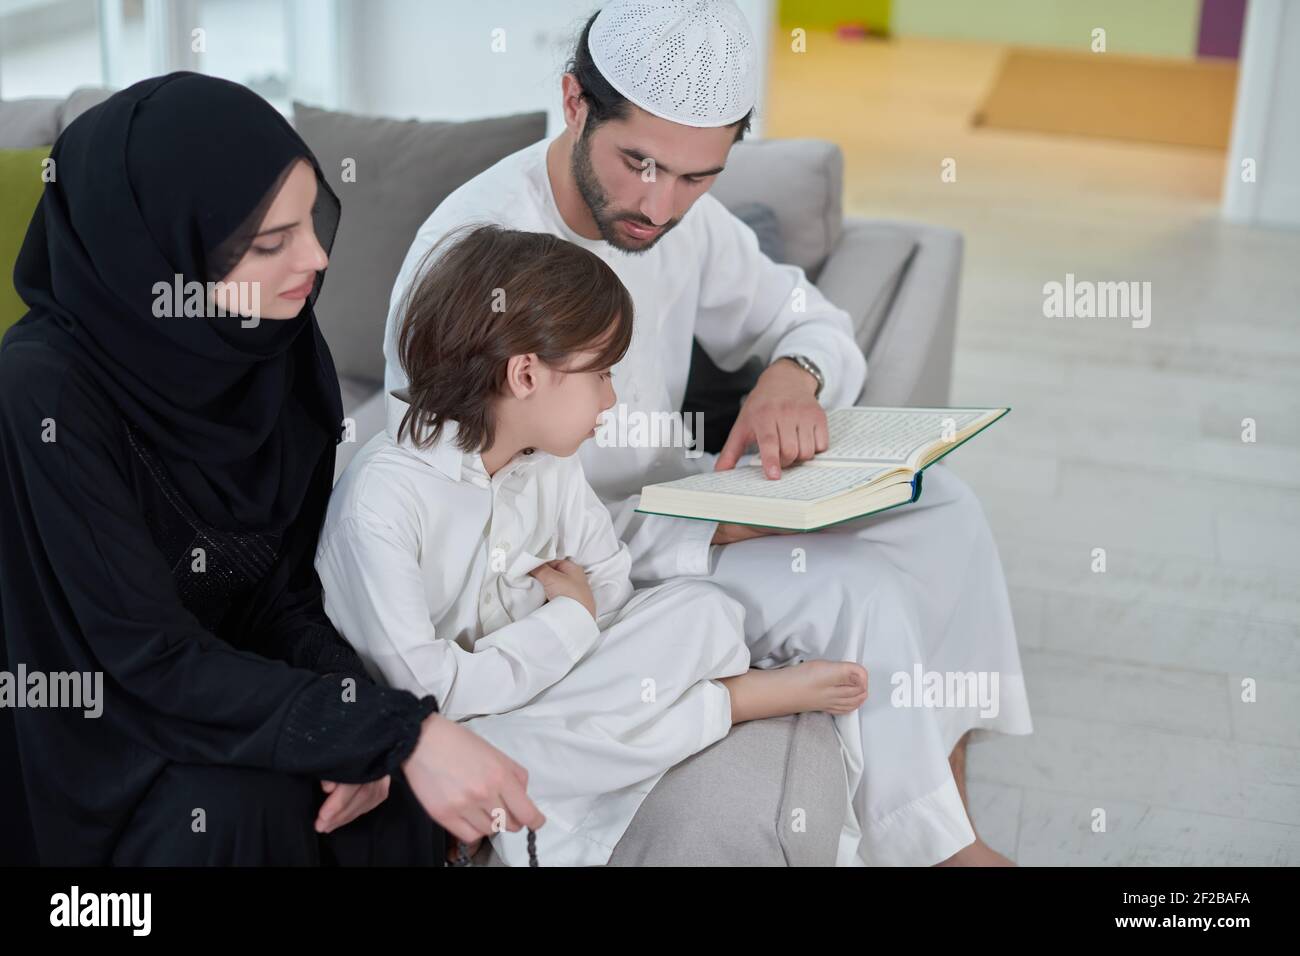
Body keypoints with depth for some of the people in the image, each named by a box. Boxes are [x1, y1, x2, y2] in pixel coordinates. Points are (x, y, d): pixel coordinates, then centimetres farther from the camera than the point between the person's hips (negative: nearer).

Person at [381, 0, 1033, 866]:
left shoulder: (684, 216, -5)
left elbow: (813, 322, 9)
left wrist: (795, 372, -18)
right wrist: (708, 530, -28)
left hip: (662, 491, 8)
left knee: (942, 508, -1)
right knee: (862, 594, -21)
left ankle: (952, 832, 6)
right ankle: (928, 844, 3)